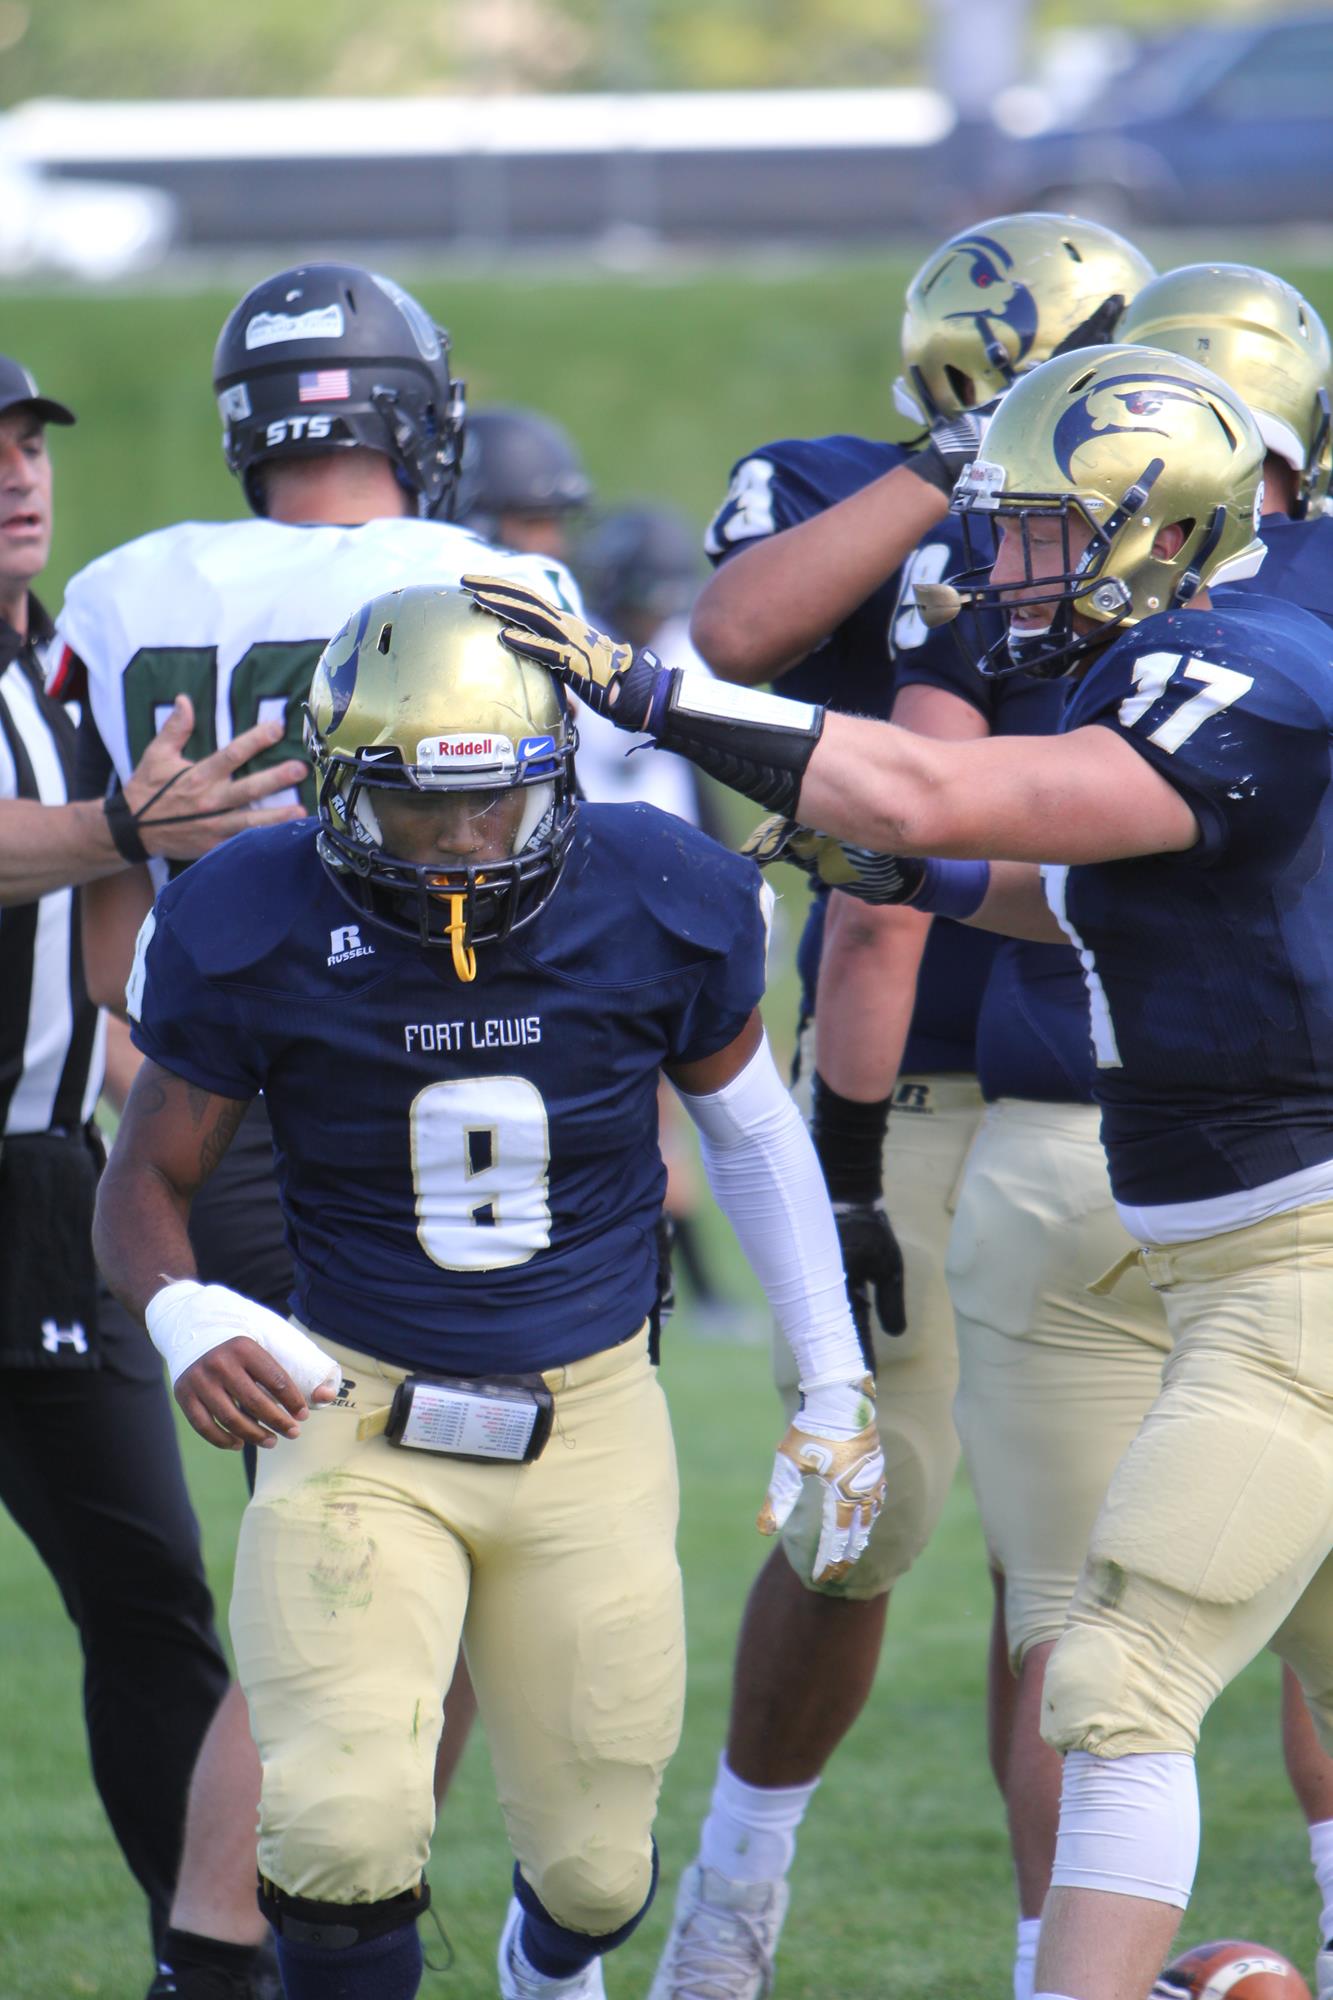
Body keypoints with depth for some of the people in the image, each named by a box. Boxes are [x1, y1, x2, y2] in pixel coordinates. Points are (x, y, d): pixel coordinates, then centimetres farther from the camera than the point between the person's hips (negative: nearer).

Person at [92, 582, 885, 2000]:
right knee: (341, 1835, -22)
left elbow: (750, 1133, 10)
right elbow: (149, 1177, 0)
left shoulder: (658, 909, -9)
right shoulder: (257, 936, -13)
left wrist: (835, 1382, 13)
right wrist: (181, 1314, -22)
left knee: (596, 1869, 9)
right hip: (358, 1413, -2)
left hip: (591, 1420, 2)